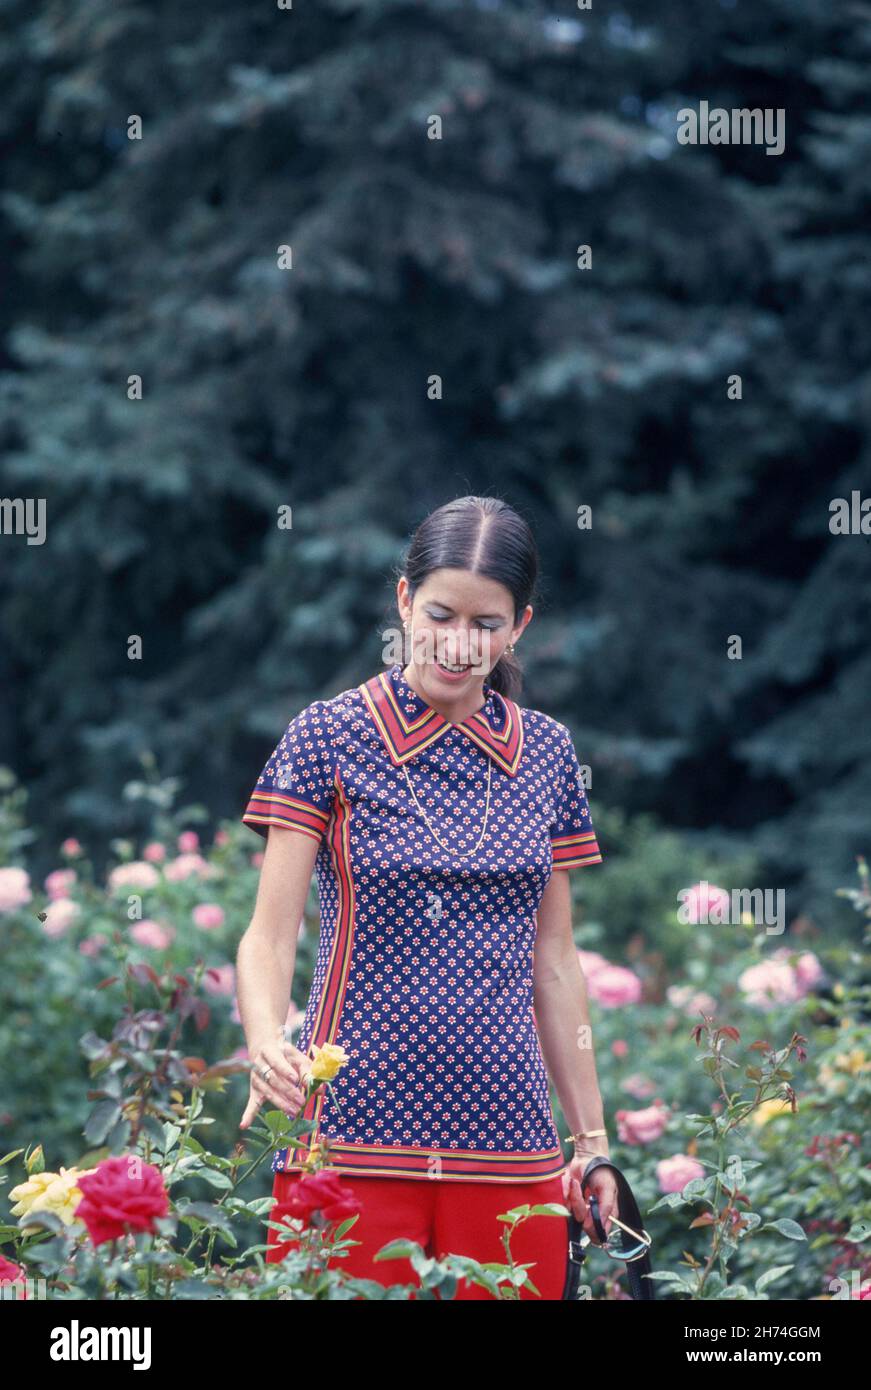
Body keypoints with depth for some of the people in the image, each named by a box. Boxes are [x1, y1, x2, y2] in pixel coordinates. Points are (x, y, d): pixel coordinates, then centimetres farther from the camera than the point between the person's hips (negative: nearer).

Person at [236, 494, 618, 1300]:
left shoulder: (547, 753, 10)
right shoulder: (330, 736, 0)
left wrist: (592, 1140, 13)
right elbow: (270, 935, -5)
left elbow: (554, 962, 14)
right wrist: (267, 1046, -25)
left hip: (507, 1143, 3)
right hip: (352, 1137, -3)